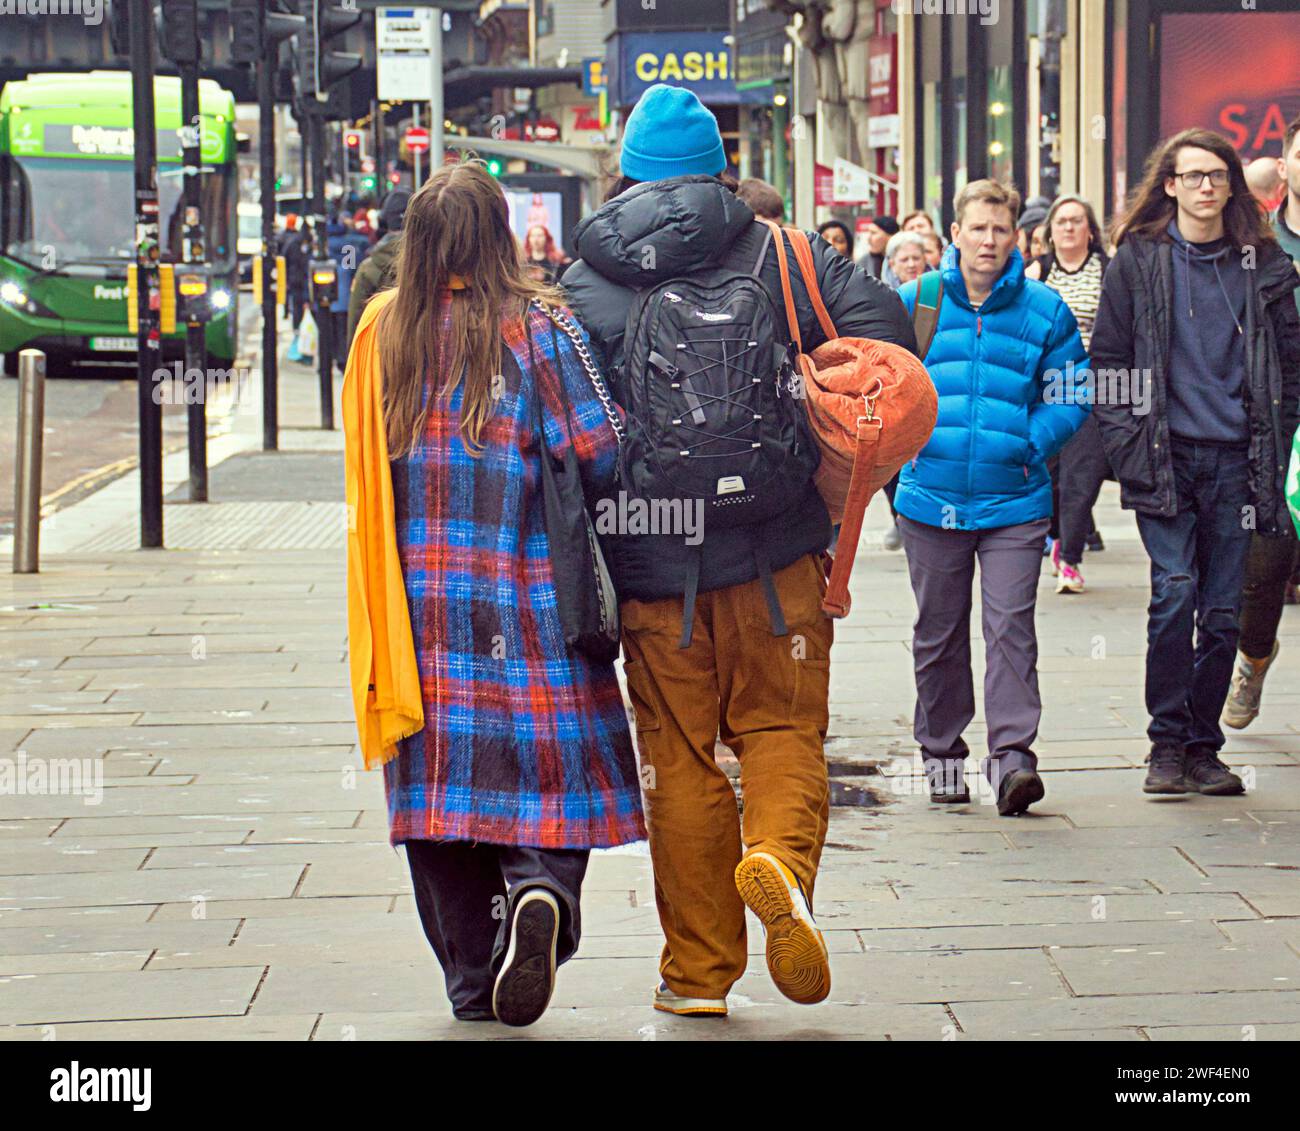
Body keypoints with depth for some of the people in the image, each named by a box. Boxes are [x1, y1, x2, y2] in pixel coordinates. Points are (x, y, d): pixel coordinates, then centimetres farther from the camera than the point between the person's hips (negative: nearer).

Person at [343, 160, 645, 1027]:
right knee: (545, 762, 5)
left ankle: (471, 978, 9)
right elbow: (595, 451, -11)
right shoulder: (534, 325, -7)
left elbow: (367, 465, 11)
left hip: (419, 599, 3)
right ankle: (541, 888, -23)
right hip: (524, 597, -3)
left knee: (441, 778, 9)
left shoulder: (384, 331, 3)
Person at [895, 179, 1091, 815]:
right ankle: (941, 752, 23)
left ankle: (1012, 755, -11)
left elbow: (1069, 400, 4)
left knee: (1011, 628, -10)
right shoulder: (913, 303, 3)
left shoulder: (1045, 311, 1)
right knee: (938, 633, 11)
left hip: (1015, 502, -1)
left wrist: (1026, 447, -9)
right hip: (930, 497, 2)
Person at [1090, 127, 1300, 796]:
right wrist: (1124, 443, -3)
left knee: (1222, 611, 2)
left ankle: (1204, 746, 13)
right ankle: (1167, 745, -1)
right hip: (1165, 458, -2)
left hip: (1235, 459, 2)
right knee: (1174, 596, -12)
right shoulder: (1138, 259, 4)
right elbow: (1108, 359, 6)